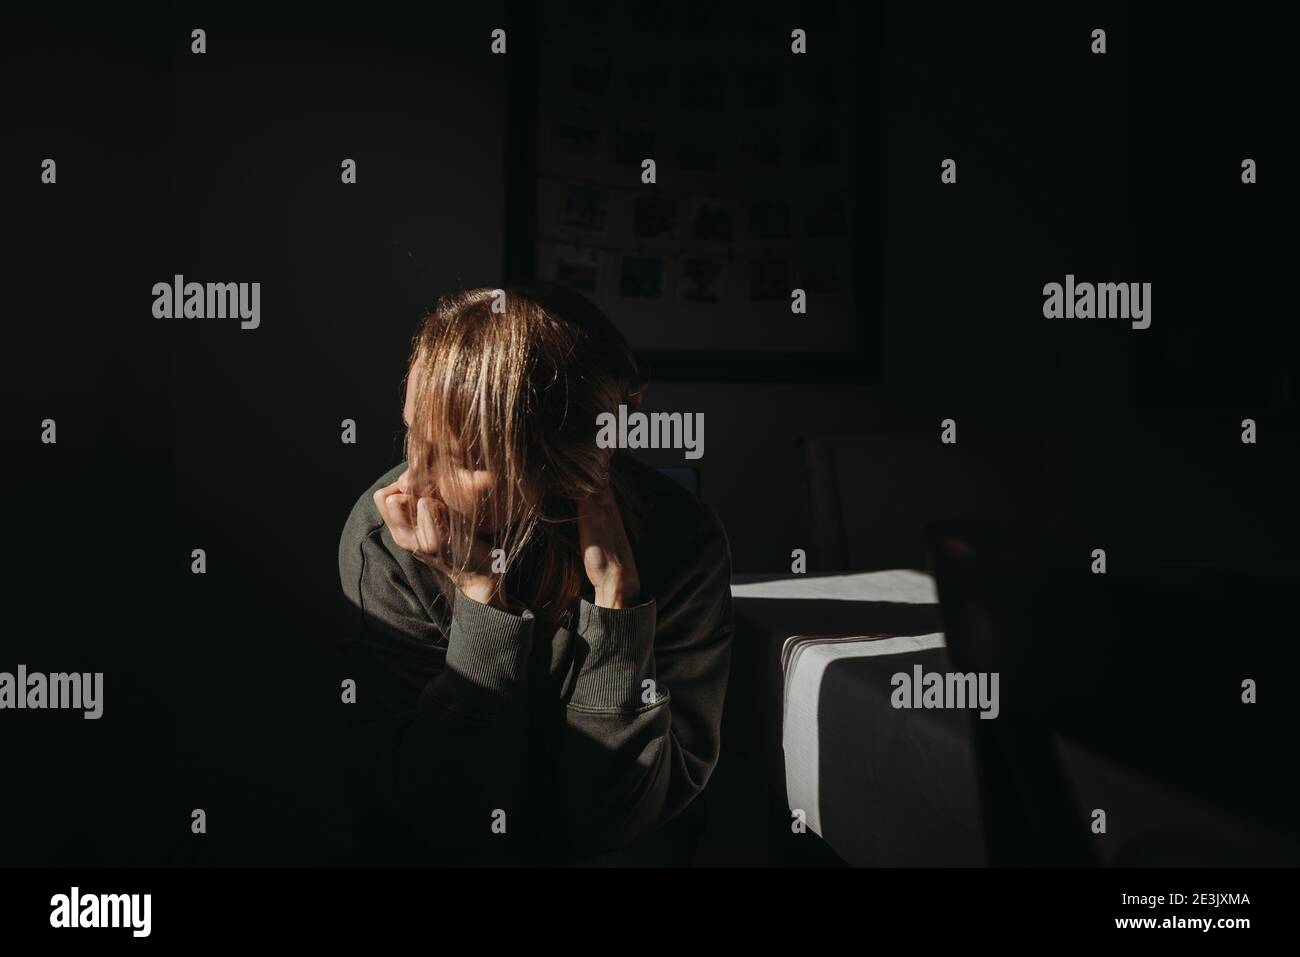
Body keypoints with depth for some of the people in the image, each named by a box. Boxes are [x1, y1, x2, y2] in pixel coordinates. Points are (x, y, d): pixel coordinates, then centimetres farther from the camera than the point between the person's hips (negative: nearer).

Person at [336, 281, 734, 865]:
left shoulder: (681, 540, -19)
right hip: (448, 846, 0)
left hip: (611, 845, 1)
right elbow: (423, 821, -19)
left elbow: (614, 817, -19)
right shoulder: (381, 537, -18)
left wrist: (614, 592, -29)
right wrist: (482, 596, -28)